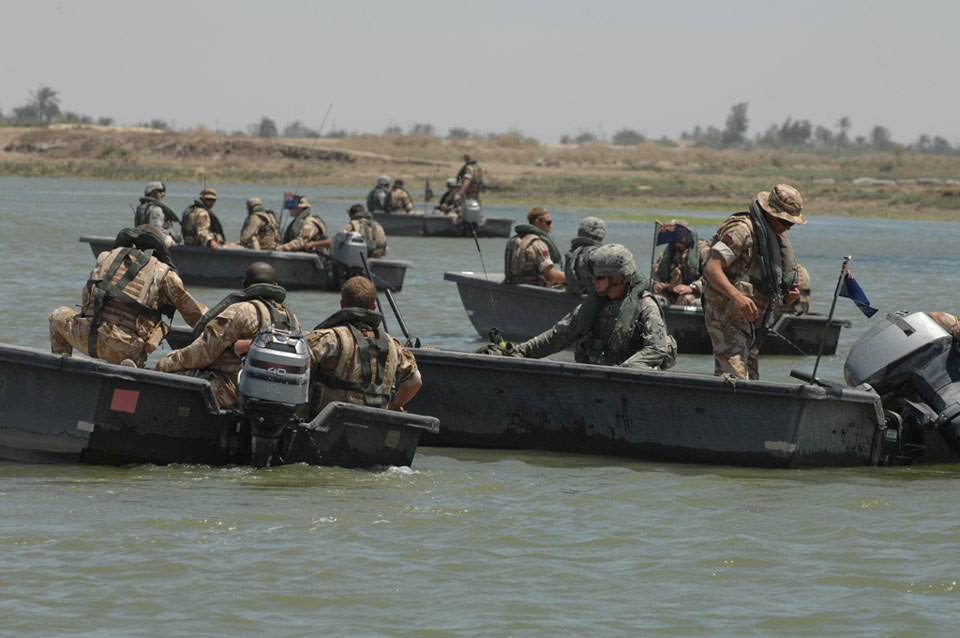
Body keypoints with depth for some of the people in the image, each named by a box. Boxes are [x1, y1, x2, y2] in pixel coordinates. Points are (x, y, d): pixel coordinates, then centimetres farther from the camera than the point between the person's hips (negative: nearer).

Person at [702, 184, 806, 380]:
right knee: (734, 382, -20)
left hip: (748, 321, 10)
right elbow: (711, 269, -22)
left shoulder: (774, 237, 16)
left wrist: (788, 294, 5)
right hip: (727, 318, -10)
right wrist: (737, 296, -36)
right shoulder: (742, 229, -13)